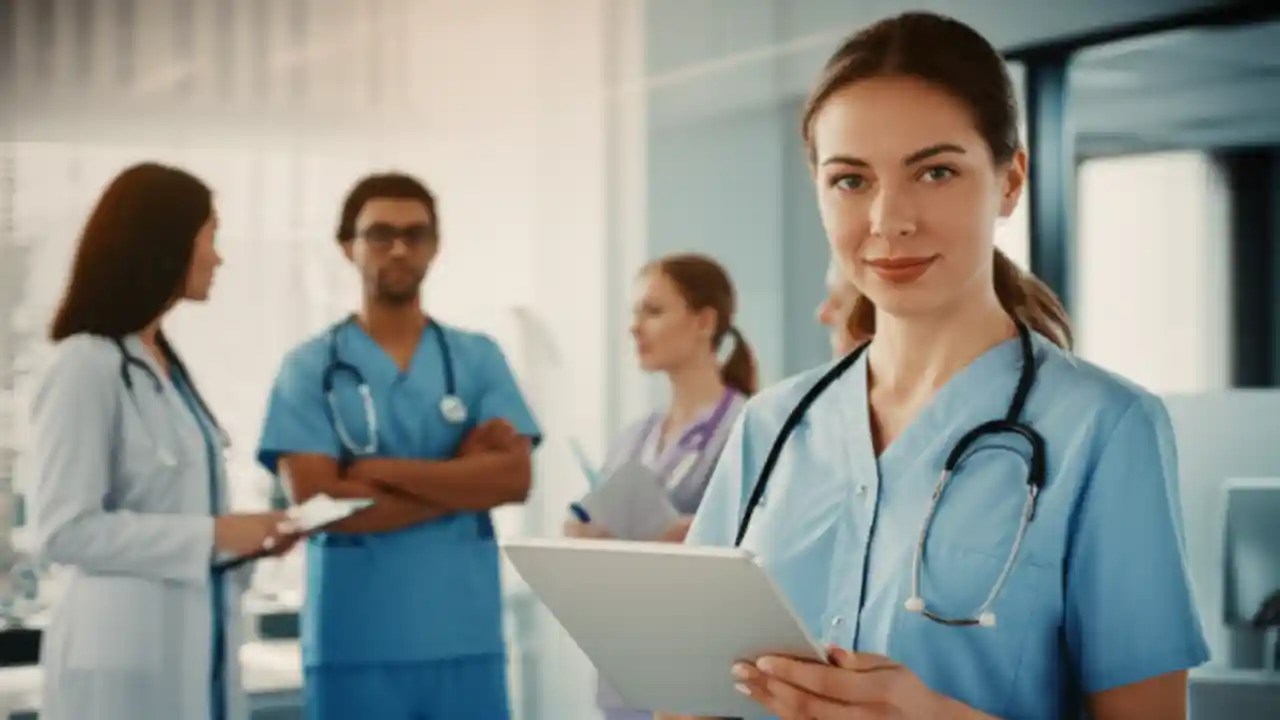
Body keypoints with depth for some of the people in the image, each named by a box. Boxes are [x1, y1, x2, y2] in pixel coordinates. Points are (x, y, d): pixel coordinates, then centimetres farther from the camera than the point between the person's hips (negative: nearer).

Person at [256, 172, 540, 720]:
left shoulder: (479, 358, 8)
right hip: (355, 644, -2)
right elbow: (317, 501, -11)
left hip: (466, 638, 3)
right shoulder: (311, 367, 0)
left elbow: (513, 478, -5)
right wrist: (462, 478, -7)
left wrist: (382, 470, -11)